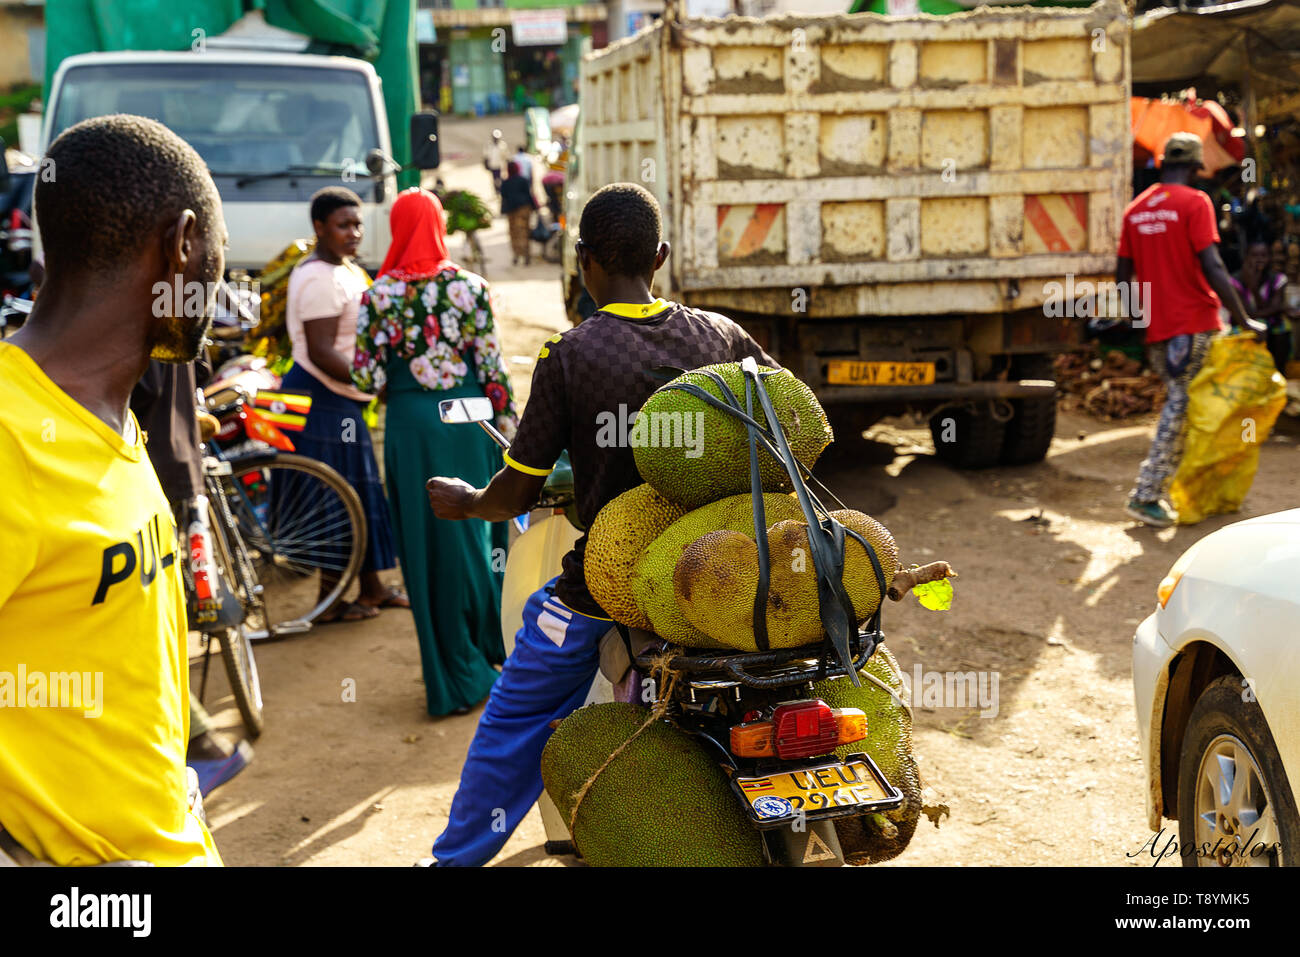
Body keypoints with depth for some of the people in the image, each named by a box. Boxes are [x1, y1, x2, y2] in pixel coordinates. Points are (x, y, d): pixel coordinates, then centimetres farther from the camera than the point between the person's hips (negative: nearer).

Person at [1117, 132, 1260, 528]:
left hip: (1158, 329, 6)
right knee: (1181, 408, -2)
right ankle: (1145, 496, -6)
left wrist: (1141, 322, 23)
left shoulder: (1136, 209, 11)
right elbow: (1212, 268, -17)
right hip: (1195, 324, -6)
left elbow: (1123, 275, 13)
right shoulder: (1194, 202, -9)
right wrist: (1243, 319, -12)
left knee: (1178, 406, 18)